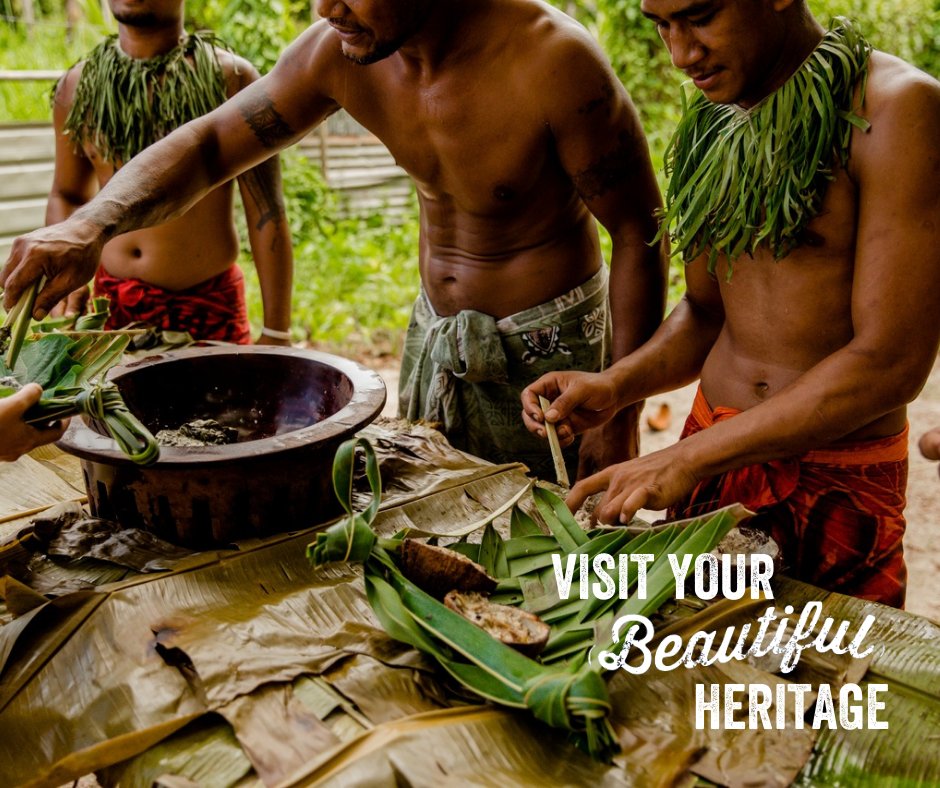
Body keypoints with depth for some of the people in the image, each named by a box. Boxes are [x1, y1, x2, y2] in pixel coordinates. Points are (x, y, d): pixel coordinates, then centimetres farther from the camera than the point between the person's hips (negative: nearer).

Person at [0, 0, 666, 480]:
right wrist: (91, 225, -20)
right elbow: (209, 143, -2)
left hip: (547, 348, -5)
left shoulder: (553, 61, -25)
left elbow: (641, 231, -17)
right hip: (434, 333, 5)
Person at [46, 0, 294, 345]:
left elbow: (266, 214, -11)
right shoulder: (78, 86, 3)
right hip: (112, 302, 4)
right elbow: (67, 195, 16)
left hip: (210, 304, -3)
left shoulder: (230, 78, -10)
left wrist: (276, 334, -12)